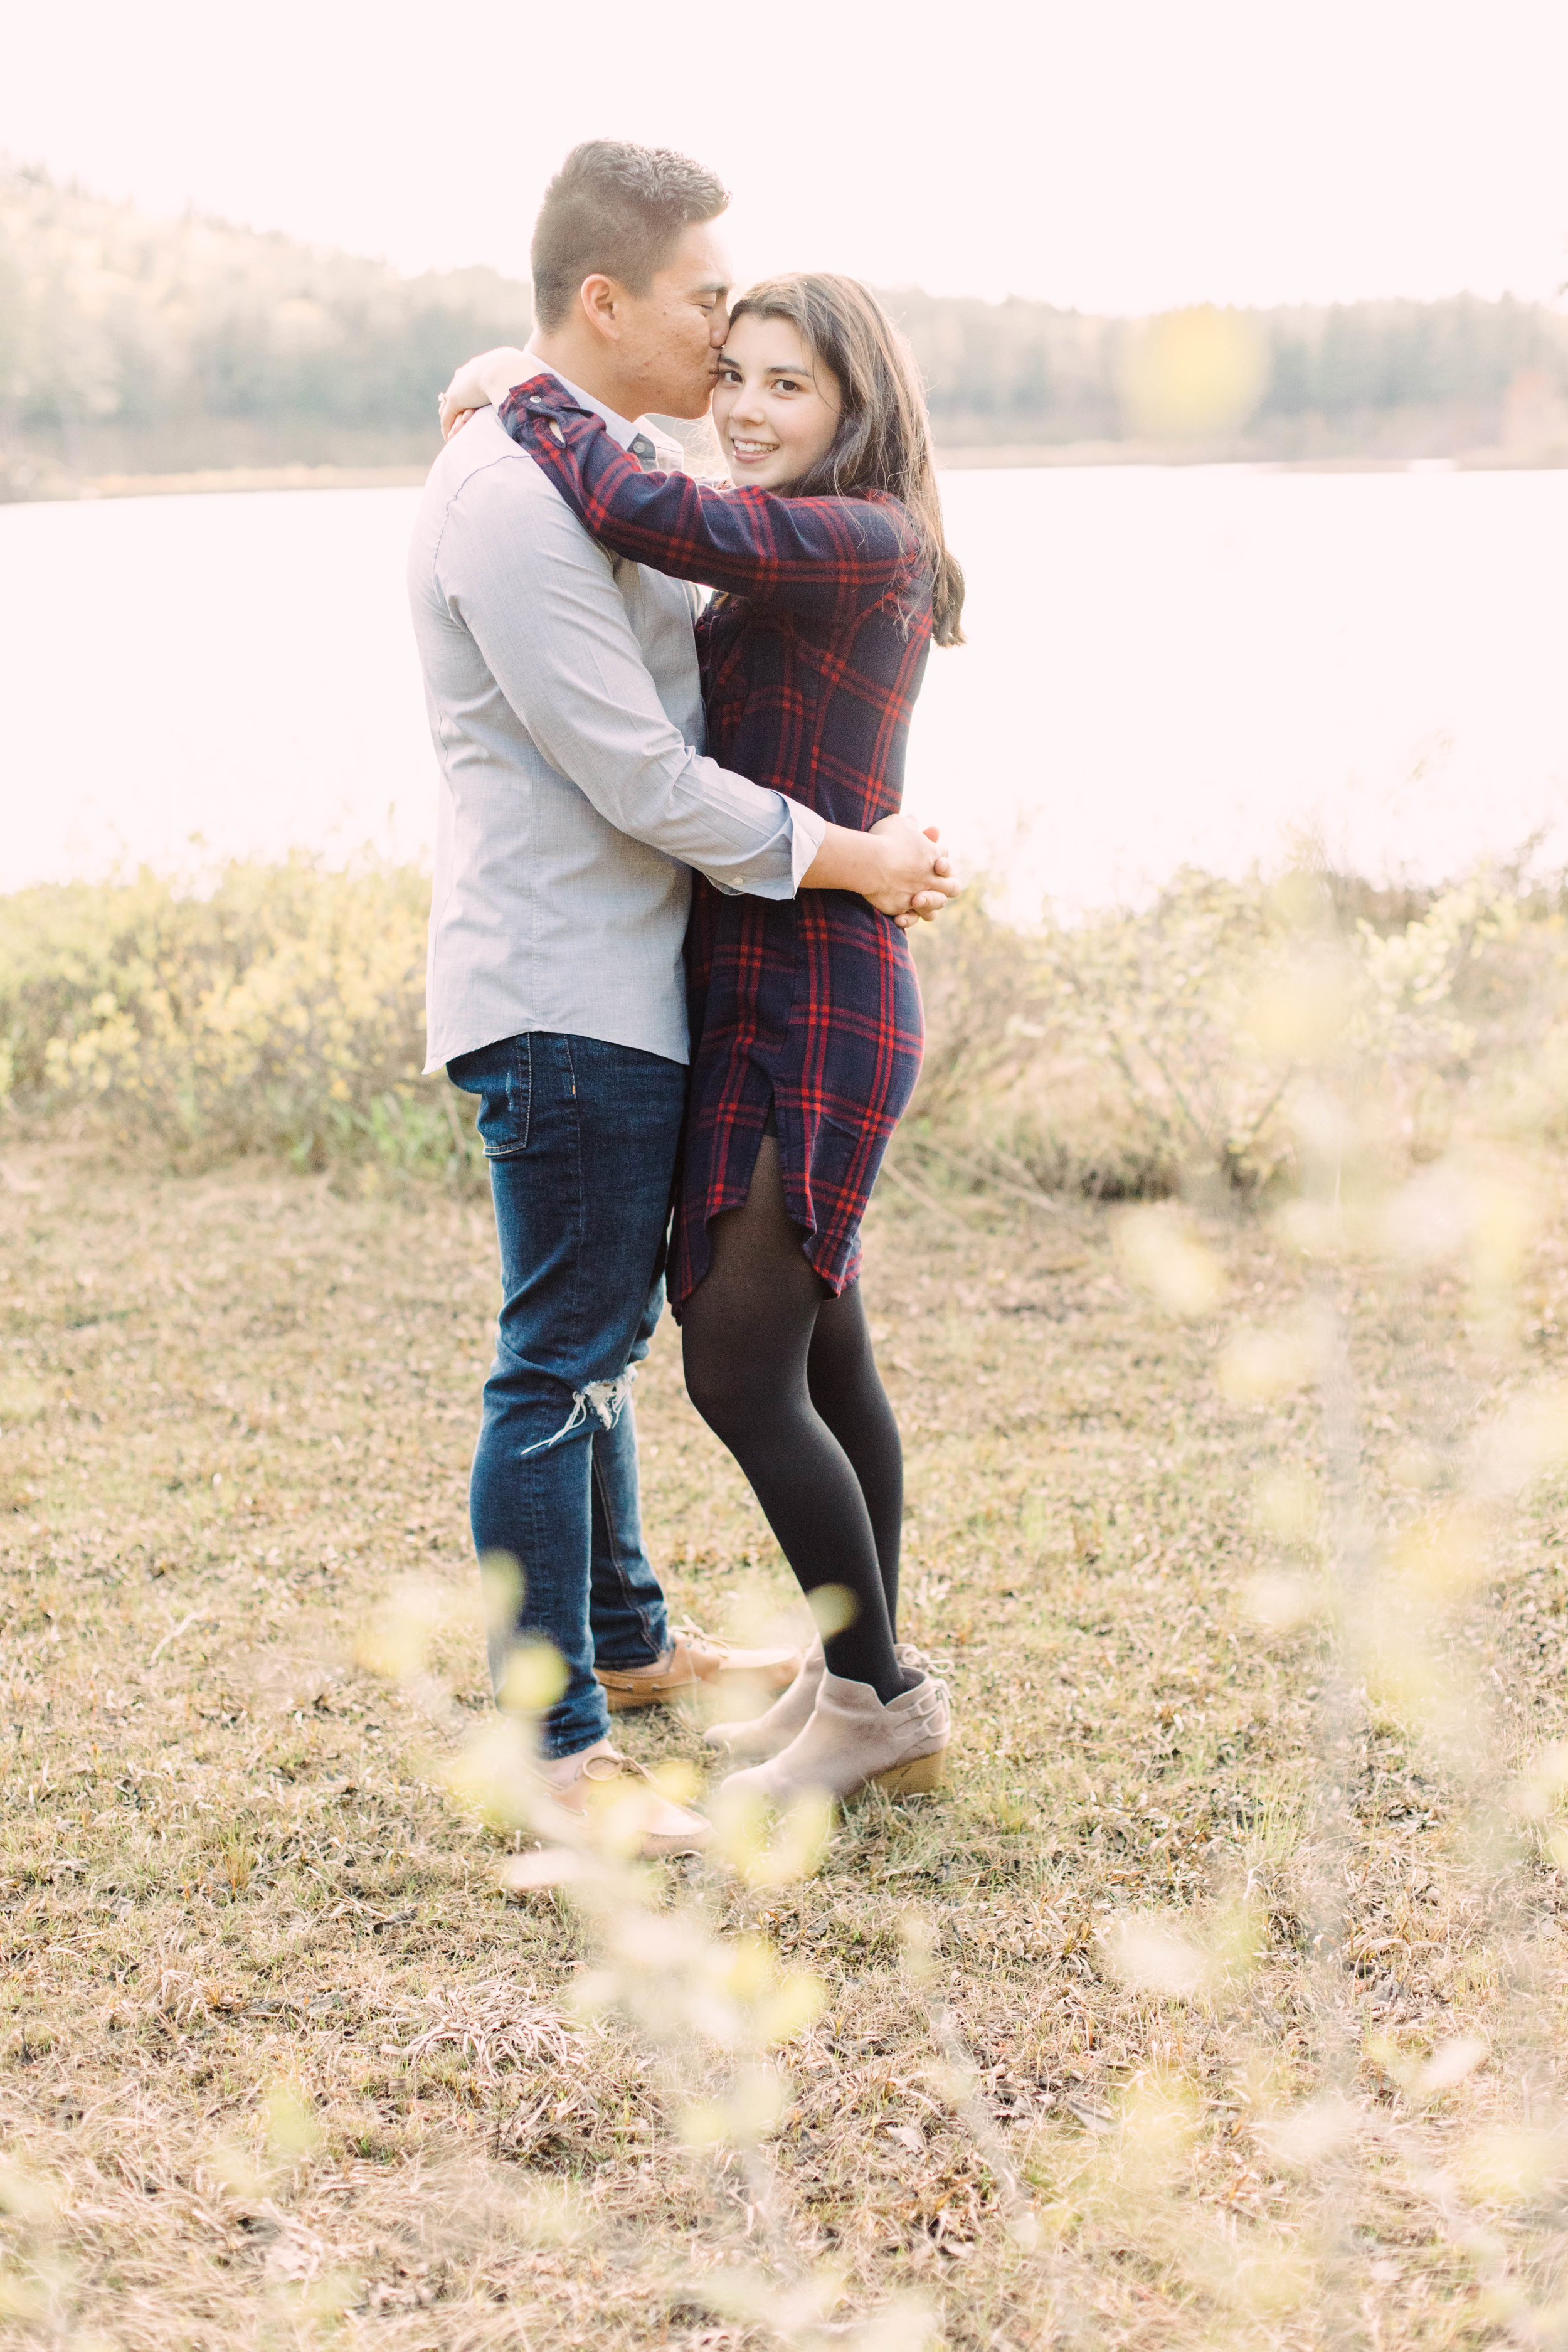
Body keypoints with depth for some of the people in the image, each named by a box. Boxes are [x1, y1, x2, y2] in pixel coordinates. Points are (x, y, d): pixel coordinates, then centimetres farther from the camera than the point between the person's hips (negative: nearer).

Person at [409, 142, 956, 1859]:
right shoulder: (512, 498, -19)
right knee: (559, 1366, -6)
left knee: (597, 1338, 21)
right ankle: (551, 1750, 1)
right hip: (560, 996, -10)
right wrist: (846, 861, -11)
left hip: (616, 988, 10)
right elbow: (635, 775, -21)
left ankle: (627, 1645, 36)